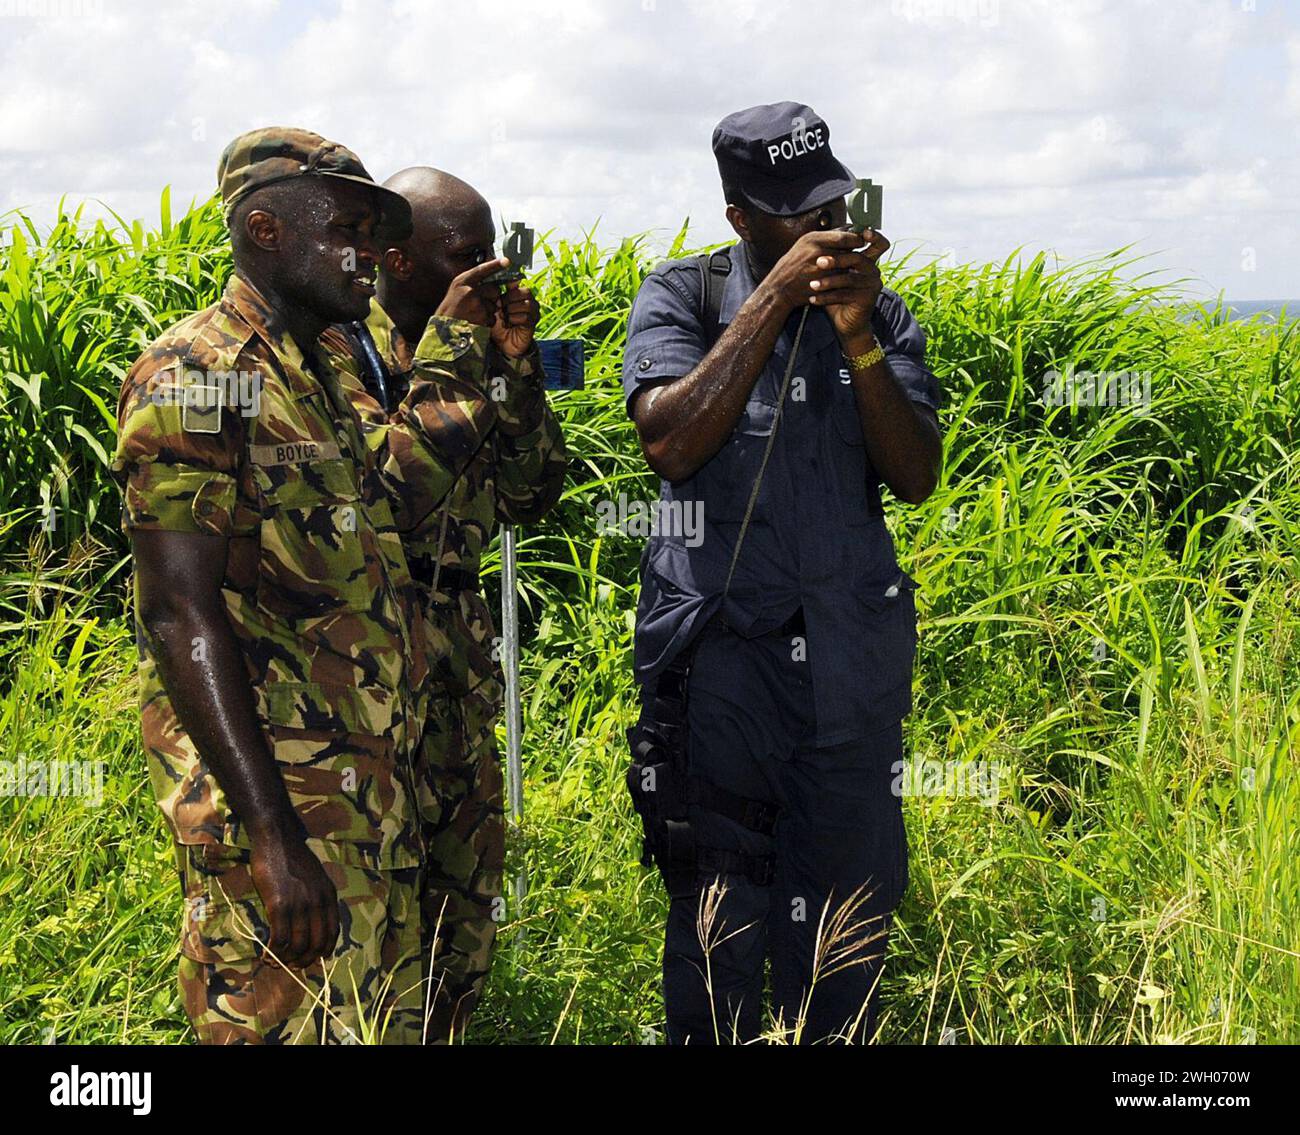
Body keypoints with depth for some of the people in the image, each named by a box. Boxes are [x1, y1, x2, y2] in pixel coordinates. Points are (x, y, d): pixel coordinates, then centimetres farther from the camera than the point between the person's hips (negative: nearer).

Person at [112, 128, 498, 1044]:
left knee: (389, 1019, 14)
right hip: (269, 794, -9)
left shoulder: (322, 381, 17)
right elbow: (181, 616, -18)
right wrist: (271, 836, -23)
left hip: (369, 793, 9)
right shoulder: (196, 377, -11)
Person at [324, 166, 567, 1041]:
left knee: (470, 888, 14)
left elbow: (533, 494, 8)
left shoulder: (473, 352, 11)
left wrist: (516, 365, -2)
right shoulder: (336, 351, -9)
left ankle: (448, 1027, 29)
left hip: (461, 652, 7)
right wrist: (447, 350, -20)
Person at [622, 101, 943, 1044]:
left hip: (853, 656, 3)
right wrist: (777, 298, -16)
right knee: (720, 917, 5)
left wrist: (855, 333, -13)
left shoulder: (883, 316, 8)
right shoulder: (682, 299, 1)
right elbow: (672, 443, -16)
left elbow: (917, 478, -1)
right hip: (720, 652, -3)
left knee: (847, 915, 11)